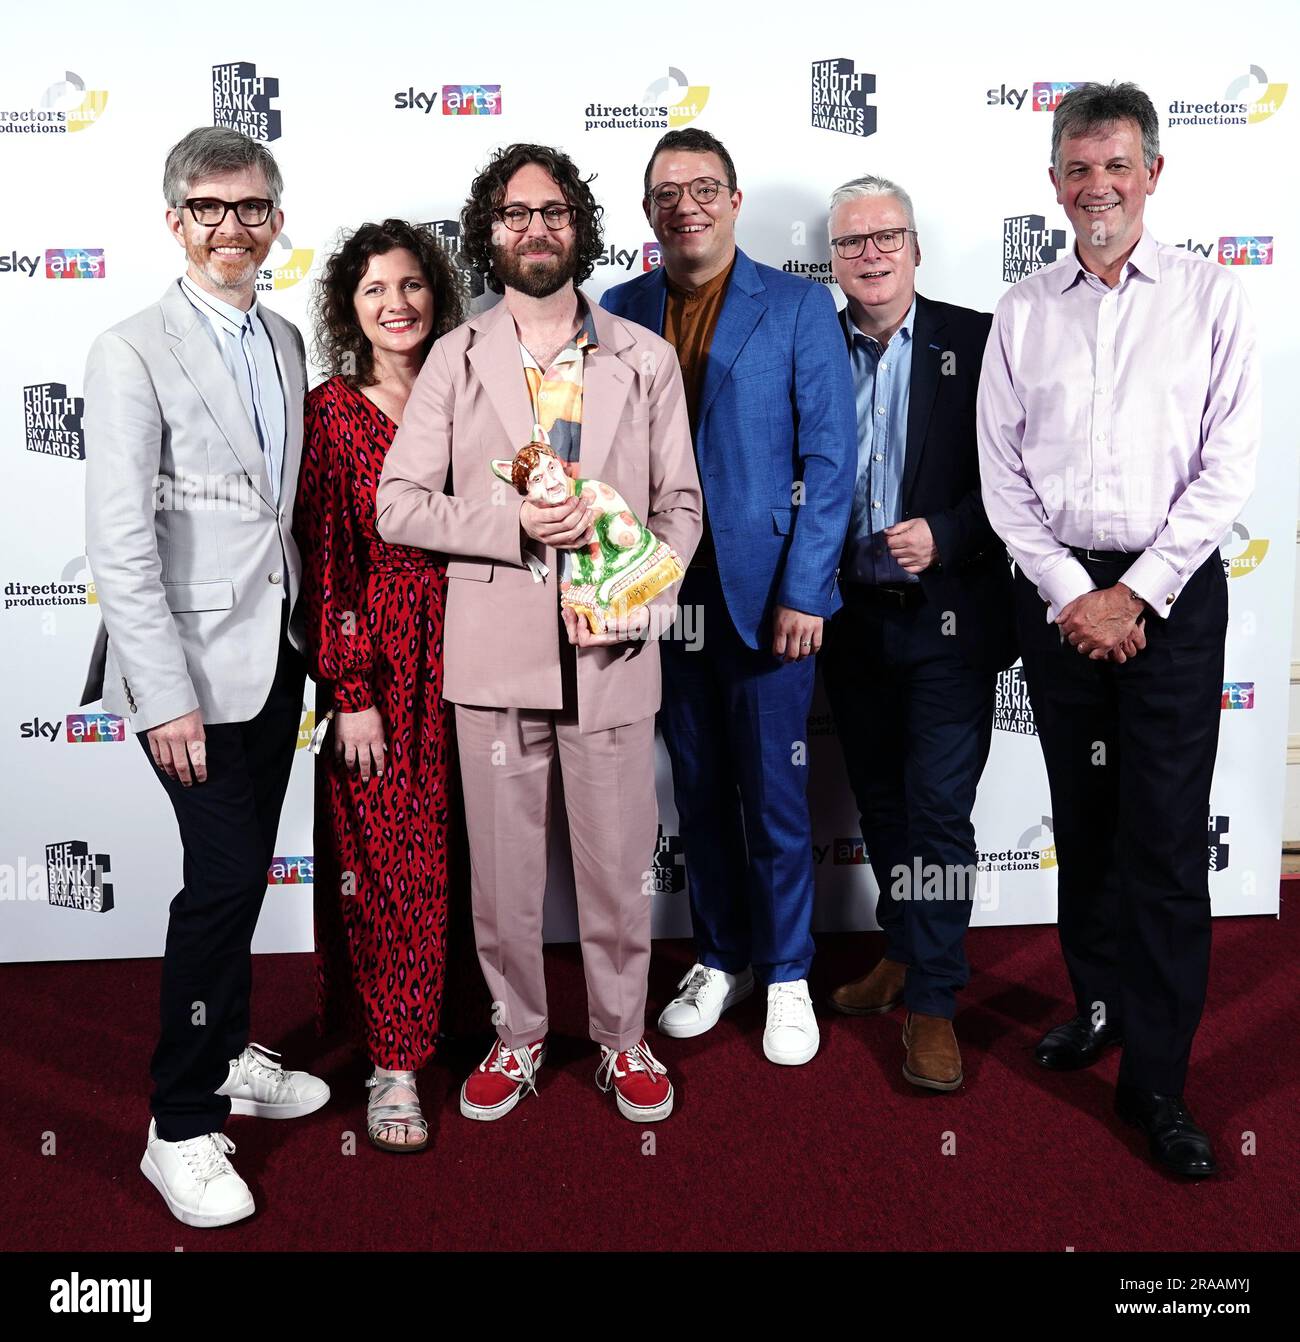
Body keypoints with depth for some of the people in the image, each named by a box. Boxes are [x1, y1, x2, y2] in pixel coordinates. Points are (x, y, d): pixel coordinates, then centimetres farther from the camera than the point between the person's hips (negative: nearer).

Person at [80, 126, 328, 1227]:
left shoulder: (287, 342, 11)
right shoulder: (133, 352, -10)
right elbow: (119, 544, -15)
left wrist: (306, 628, 10)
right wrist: (166, 698, -18)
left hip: (279, 657, 7)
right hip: (199, 669, -6)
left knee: (244, 874, 17)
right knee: (222, 881, -5)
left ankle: (227, 1053, 36)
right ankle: (182, 1127, 11)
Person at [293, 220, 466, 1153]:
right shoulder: (332, 411, -4)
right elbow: (324, 558, -7)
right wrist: (349, 692, -11)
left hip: (457, 659, 4)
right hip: (375, 663, -3)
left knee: (444, 854, 12)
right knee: (386, 861, 3)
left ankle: (439, 1018, 33)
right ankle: (394, 1064, 17)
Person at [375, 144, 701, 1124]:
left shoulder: (645, 358, 8)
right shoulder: (455, 360, 6)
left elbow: (680, 504, 8)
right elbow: (399, 505, 1)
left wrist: (640, 602, -10)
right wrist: (515, 524, -15)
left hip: (613, 654, 0)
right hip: (494, 650, 0)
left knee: (620, 868, 8)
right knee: (503, 870, 10)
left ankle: (622, 1040, 29)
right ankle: (517, 1035, 30)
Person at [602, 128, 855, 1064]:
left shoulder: (800, 307, 0)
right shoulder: (620, 312, 9)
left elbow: (829, 457, -4)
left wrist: (803, 589, -12)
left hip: (765, 592, -3)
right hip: (662, 591, 3)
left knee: (775, 794, 5)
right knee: (698, 789, 13)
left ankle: (786, 972, 24)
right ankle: (721, 960, 31)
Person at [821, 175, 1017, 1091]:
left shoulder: (976, 341, -2)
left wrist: (945, 535, -18)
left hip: (948, 618, -3)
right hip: (851, 619, 4)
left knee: (939, 809, -2)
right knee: (880, 801, 16)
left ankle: (933, 1003, 11)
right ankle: (904, 955, 35)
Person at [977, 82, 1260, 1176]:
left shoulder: (1210, 298, 2)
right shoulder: (1023, 312, 8)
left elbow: (1229, 468, -4)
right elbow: (1003, 477, 4)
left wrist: (1137, 594, -11)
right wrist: (1072, 594, -6)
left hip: (1170, 591, -2)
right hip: (1059, 594, 3)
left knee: (1167, 838, -3)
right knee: (1082, 820, 12)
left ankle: (1156, 1077, 6)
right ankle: (1100, 1005, 30)